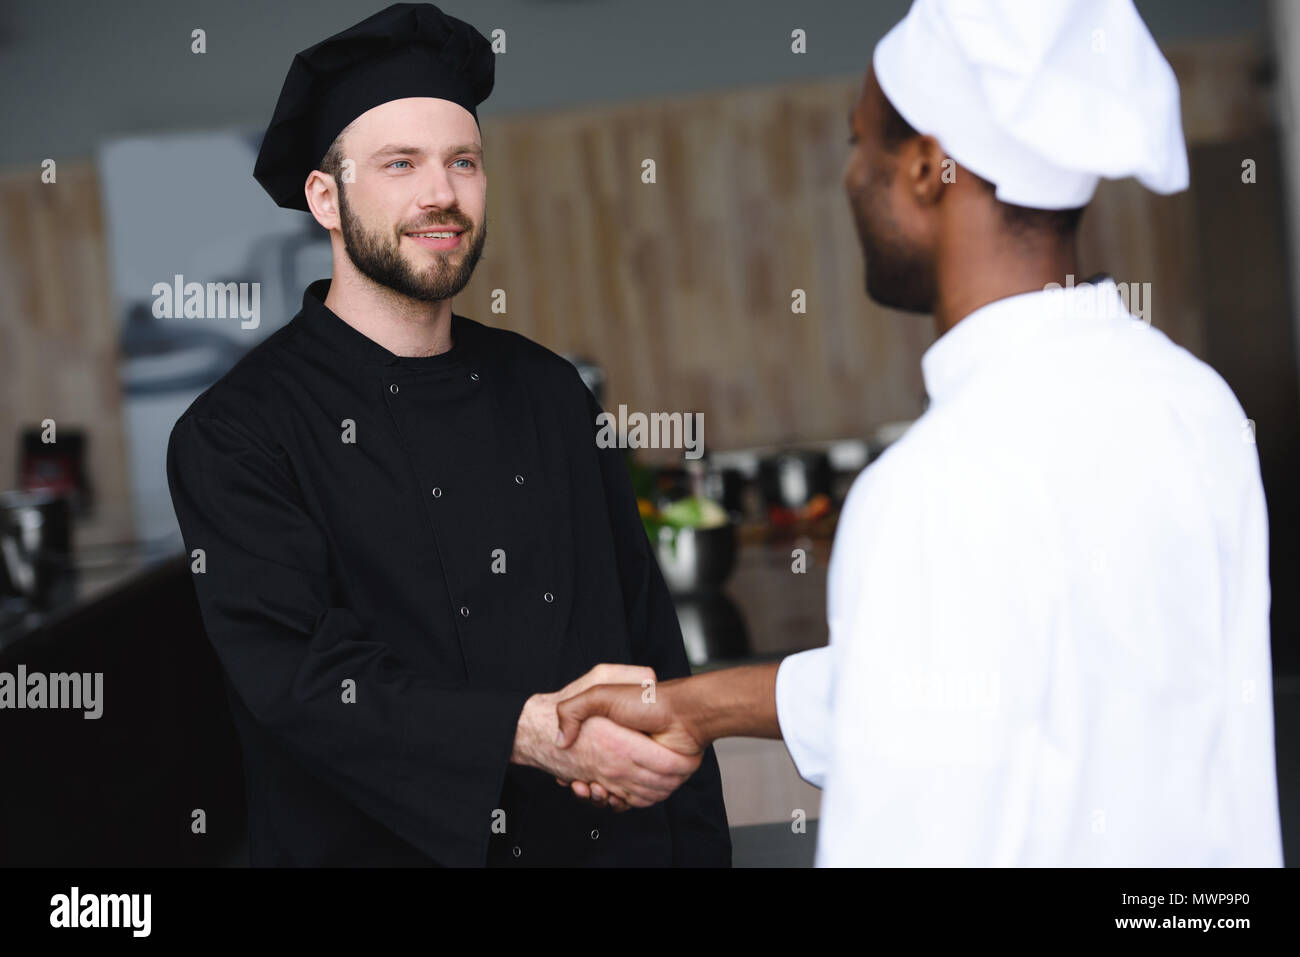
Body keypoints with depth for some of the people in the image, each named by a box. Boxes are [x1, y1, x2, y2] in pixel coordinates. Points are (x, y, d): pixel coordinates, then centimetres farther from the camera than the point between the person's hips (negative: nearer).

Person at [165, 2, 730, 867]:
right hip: (379, 847, -4)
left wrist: (696, 844, -4)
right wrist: (530, 732, -31)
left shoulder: (549, 390, 7)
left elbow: (648, 630, 5)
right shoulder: (234, 434, -9)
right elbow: (297, 670, -20)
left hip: (606, 843, 5)